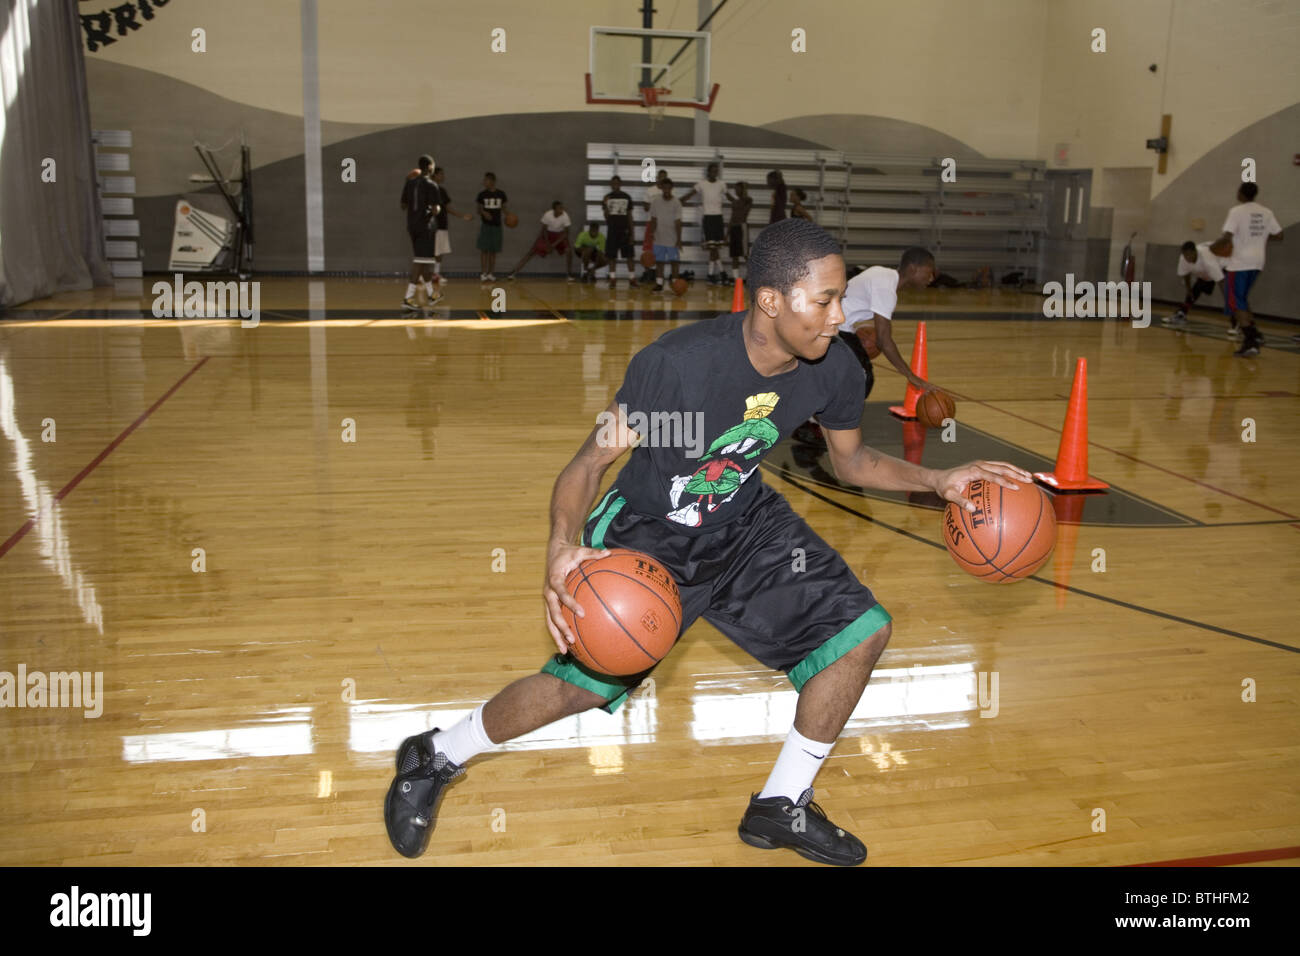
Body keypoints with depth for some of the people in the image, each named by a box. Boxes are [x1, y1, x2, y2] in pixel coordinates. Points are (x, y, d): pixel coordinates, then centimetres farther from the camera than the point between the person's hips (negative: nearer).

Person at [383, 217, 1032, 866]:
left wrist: (939, 481, -9)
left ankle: (782, 807, 14)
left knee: (863, 630, -5)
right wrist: (562, 549, -45)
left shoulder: (834, 368, -15)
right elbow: (593, 460, -26)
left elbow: (851, 460, 6)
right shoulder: (677, 363, -33)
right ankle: (434, 759, 23)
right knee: (581, 685, -8)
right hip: (648, 533, -5)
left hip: (744, 523, 6)